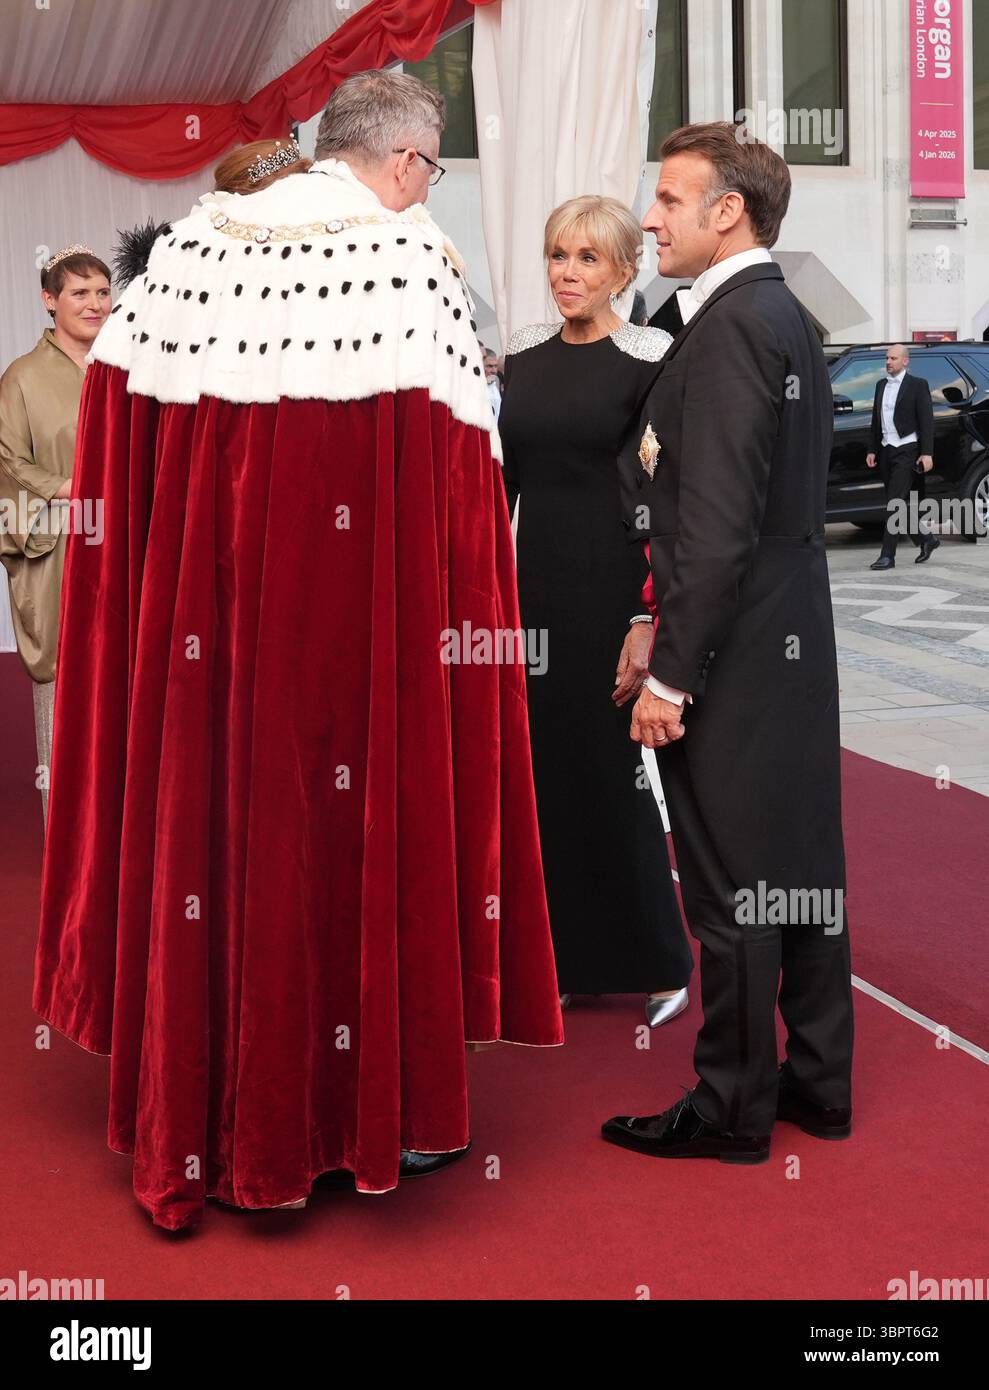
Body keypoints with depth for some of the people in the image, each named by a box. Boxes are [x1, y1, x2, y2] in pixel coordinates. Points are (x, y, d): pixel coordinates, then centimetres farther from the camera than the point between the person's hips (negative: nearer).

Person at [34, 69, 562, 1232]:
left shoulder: (188, 245, 6)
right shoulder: (412, 258, -7)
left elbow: (121, 427, 7)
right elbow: (452, 463, -12)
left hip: (205, 610, 5)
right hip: (364, 600, -4)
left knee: (214, 820, 13)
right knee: (362, 830, 7)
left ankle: (209, 1107, 25)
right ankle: (376, 1106, 19)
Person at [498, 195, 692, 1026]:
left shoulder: (648, 360, -8)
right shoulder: (524, 355, 9)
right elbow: (503, 478, 13)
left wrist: (650, 622, -16)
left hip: (609, 591, -5)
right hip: (532, 584, 6)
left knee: (612, 771, 0)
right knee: (543, 768, 9)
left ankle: (655, 962, 17)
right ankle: (568, 956, 22)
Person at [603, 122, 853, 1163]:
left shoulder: (731, 324, -16)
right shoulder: (785, 316, 14)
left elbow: (718, 522, -22)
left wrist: (670, 674, -19)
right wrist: (675, 634, 19)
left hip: (734, 654, -10)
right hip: (794, 645, 10)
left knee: (731, 884, 0)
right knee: (799, 867, 15)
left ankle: (732, 1107, 12)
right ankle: (816, 1079, 26)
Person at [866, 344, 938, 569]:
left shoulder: (918, 385, -4)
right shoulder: (881, 385, 14)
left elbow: (926, 421, -8)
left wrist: (927, 453, -15)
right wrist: (873, 450, 13)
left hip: (907, 451, -7)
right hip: (886, 451, 7)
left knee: (895, 502, -12)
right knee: (900, 504, 11)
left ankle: (888, 555, -12)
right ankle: (926, 540, 28)